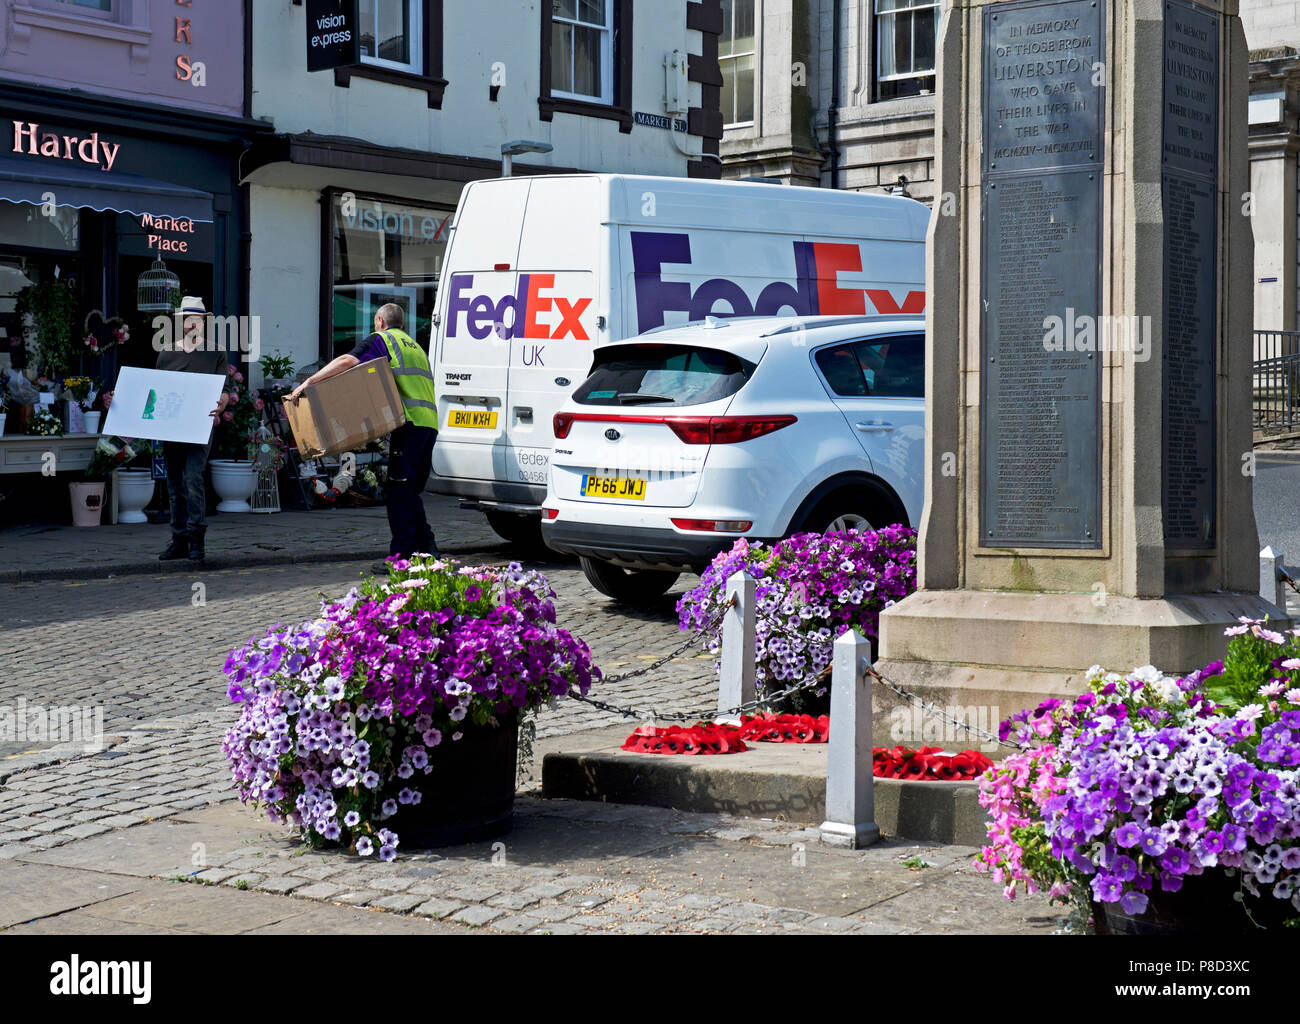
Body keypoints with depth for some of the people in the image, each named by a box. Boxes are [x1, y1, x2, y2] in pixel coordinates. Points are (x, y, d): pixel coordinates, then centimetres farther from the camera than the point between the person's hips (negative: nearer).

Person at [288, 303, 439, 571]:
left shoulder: (380, 340, 6)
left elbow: (347, 361, -10)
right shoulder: (413, 346, 30)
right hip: (430, 422, 8)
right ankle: (426, 548, 13)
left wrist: (308, 382, -9)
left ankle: (402, 554, -8)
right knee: (411, 492, 16)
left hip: (410, 421, -8)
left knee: (399, 491, -5)